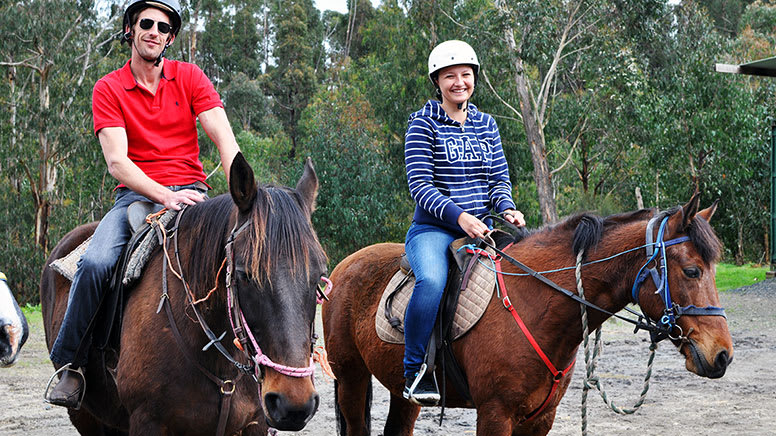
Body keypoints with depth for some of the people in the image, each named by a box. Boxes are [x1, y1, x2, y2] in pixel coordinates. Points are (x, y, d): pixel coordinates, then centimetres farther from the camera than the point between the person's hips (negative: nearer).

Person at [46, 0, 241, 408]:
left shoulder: (190, 78, 6)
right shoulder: (108, 89, 3)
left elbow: (225, 140, -4)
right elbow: (117, 161, -8)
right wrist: (164, 195, -24)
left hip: (190, 192, 1)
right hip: (136, 195, -1)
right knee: (95, 262, -28)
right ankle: (70, 364, -11)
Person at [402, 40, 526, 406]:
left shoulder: (486, 125, 15)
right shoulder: (424, 125, -1)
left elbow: (500, 179, 14)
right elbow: (420, 185, -10)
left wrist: (507, 209, -9)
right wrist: (459, 216, -25)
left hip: (481, 228, 5)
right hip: (432, 229, -5)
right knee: (432, 280, -35)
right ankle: (415, 371, -21)